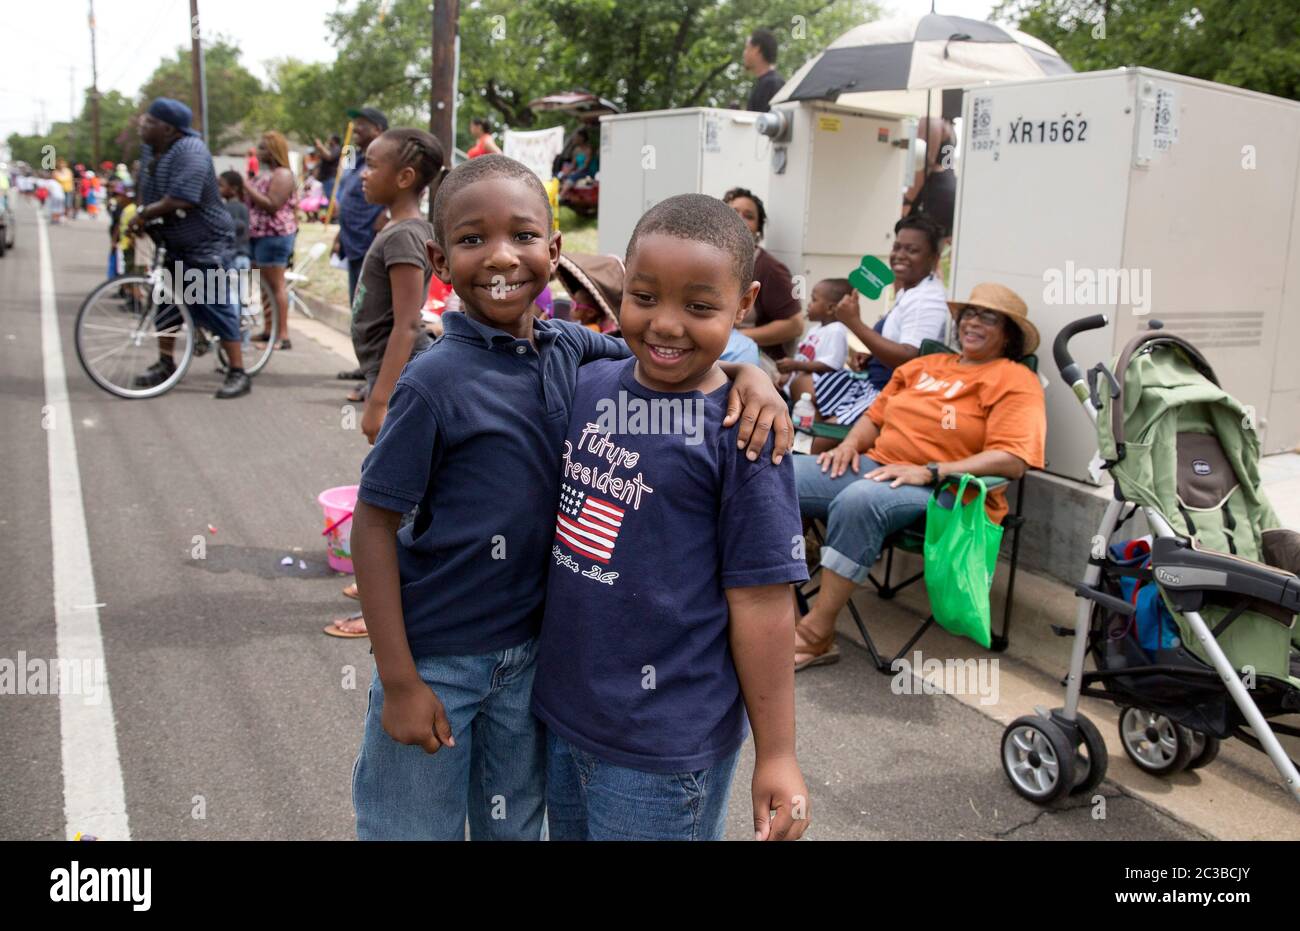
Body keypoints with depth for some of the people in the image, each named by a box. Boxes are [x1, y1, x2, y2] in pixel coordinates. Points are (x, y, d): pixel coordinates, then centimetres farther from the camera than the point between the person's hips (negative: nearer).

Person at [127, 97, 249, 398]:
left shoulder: (191, 152, -24)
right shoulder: (150, 148, 4)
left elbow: (180, 200, -31)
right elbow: (148, 189, 14)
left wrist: (144, 214, -19)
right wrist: (140, 217, -2)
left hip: (206, 243, -9)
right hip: (173, 242, 9)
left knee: (215, 307, -8)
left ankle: (238, 374, -2)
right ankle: (165, 363, 27)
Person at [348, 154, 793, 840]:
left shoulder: (567, 347, -5)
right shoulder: (434, 383, -20)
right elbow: (373, 525, -15)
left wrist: (748, 374, -15)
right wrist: (398, 680, -15)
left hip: (530, 647, 5)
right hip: (435, 655, -5)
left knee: (514, 826, 22)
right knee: (416, 829, 13)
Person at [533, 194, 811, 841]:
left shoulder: (738, 434, -17)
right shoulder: (588, 385, -1)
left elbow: (760, 600, -15)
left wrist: (777, 756, -10)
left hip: (663, 749, -5)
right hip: (557, 712, 6)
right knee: (568, 832, 23)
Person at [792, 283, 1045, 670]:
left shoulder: (1015, 381, 0)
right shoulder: (921, 366, 21)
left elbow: (1012, 460, -13)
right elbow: (876, 416, 26)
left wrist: (929, 471, -20)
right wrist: (851, 442, 2)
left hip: (943, 491, -6)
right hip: (874, 466, 7)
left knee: (857, 501, -39)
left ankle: (816, 634, -29)